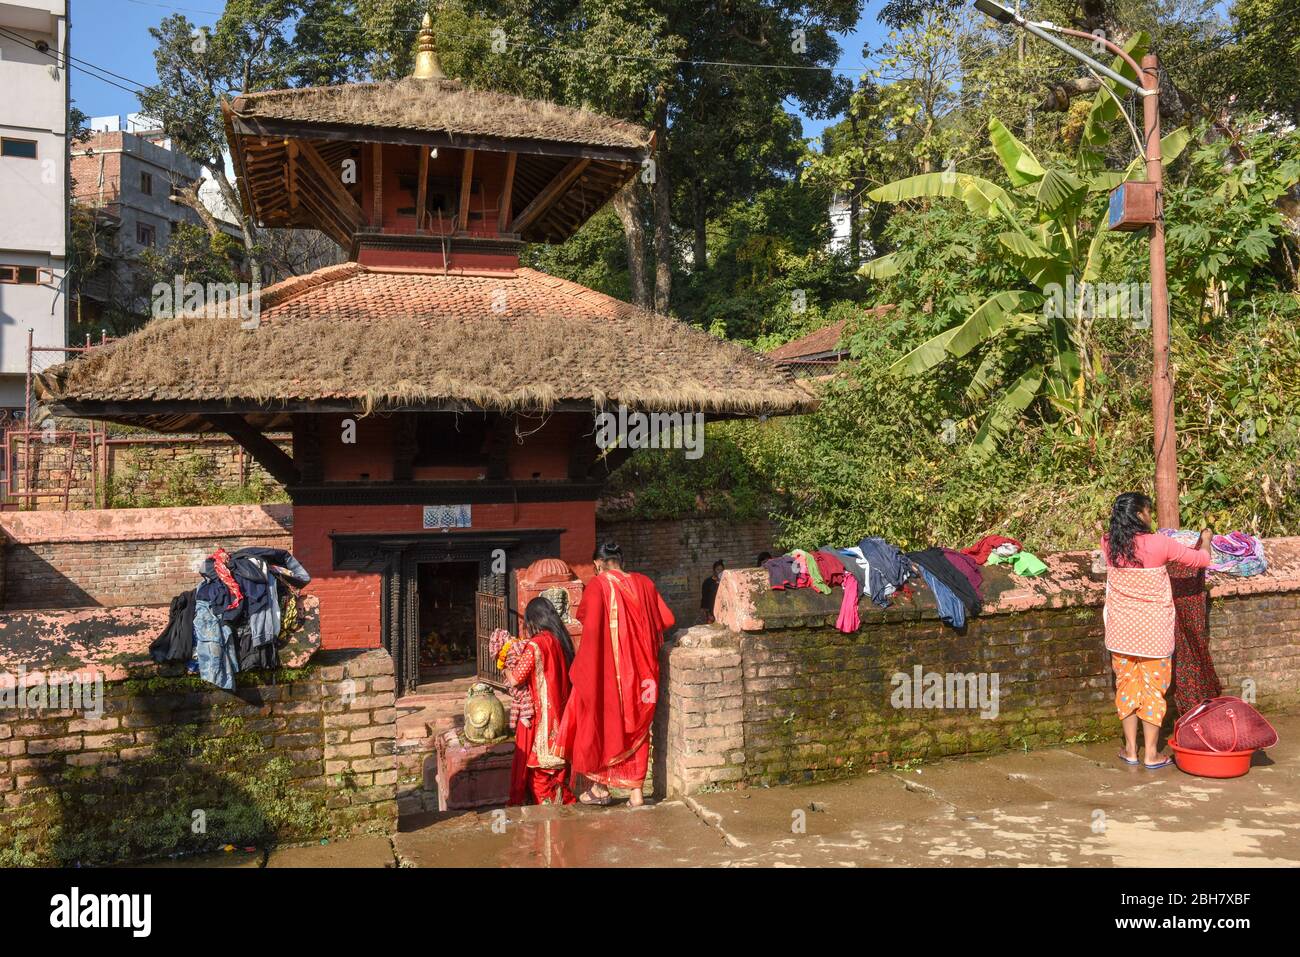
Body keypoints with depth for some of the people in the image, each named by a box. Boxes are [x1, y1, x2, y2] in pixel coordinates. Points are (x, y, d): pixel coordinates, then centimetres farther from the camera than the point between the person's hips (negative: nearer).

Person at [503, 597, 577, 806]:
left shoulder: (535, 645, -18)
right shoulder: (560, 640, 4)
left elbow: (515, 679, -17)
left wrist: (506, 666, 4)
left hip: (541, 713, -7)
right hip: (559, 714, 7)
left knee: (538, 762, 6)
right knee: (556, 760, 16)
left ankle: (543, 803, 12)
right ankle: (563, 799, 22)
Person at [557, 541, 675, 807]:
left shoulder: (598, 585, -9)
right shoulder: (644, 583, 3)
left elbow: (584, 617, -16)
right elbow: (667, 620, 6)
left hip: (607, 668, -4)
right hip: (641, 670, 4)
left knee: (599, 722, 13)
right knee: (636, 725, 12)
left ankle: (600, 786, 18)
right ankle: (636, 791, 13)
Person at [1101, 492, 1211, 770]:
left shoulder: (1108, 543, -6)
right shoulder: (1159, 544, -17)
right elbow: (1201, 559, -2)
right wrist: (1205, 540, 19)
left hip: (1121, 631, 3)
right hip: (1153, 632, -3)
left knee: (1127, 686, 13)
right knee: (1153, 689, 8)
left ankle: (1131, 750, 20)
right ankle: (1151, 754, 15)